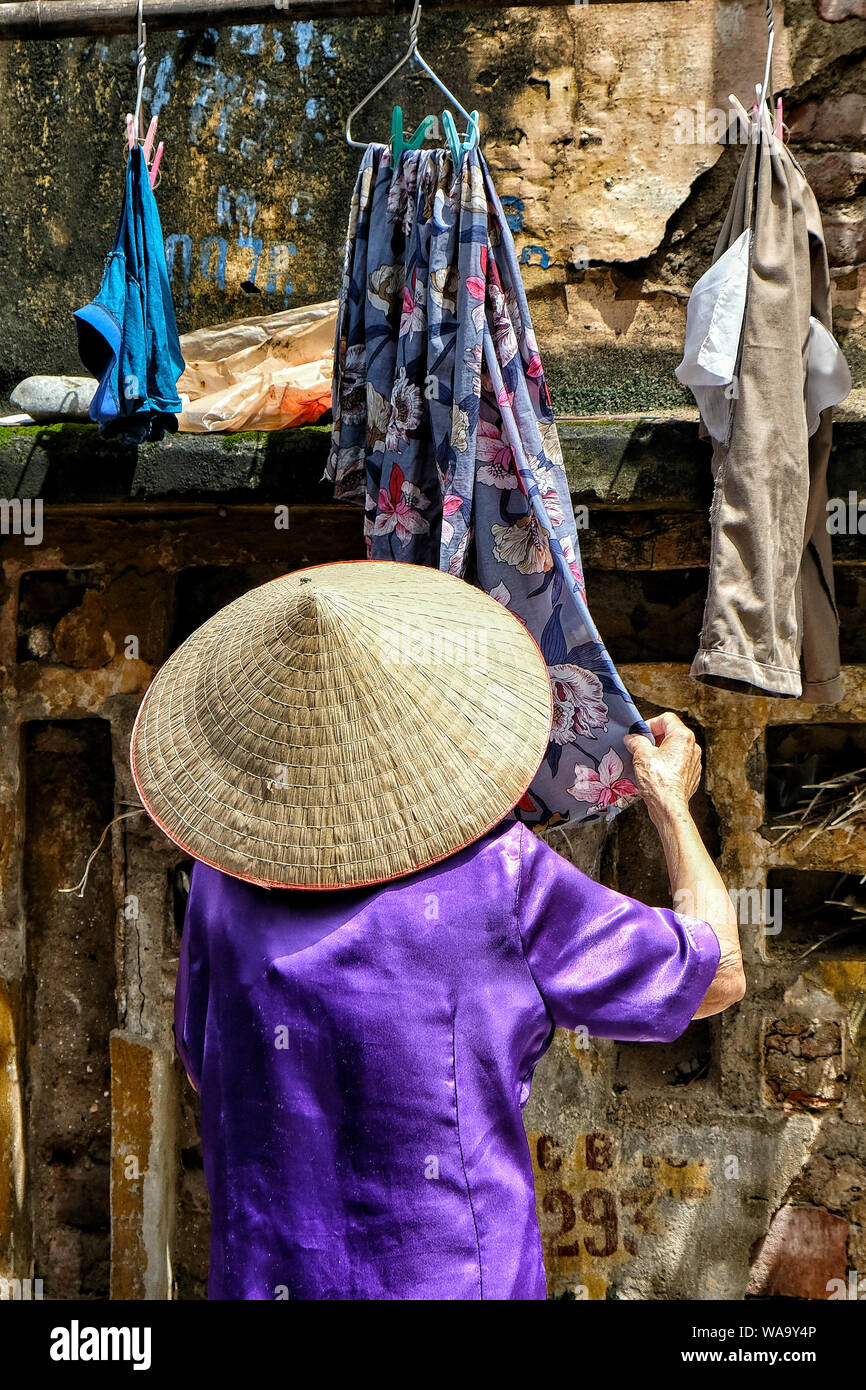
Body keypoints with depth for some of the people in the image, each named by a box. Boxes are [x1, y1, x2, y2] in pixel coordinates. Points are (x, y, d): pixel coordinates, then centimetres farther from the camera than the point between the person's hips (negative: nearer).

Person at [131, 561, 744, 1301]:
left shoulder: (226, 874, -9)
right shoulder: (496, 873, -19)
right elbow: (717, 974, -6)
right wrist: (673, 801, 10)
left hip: (263, 1273, 3)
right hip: (451, 1273, -3)